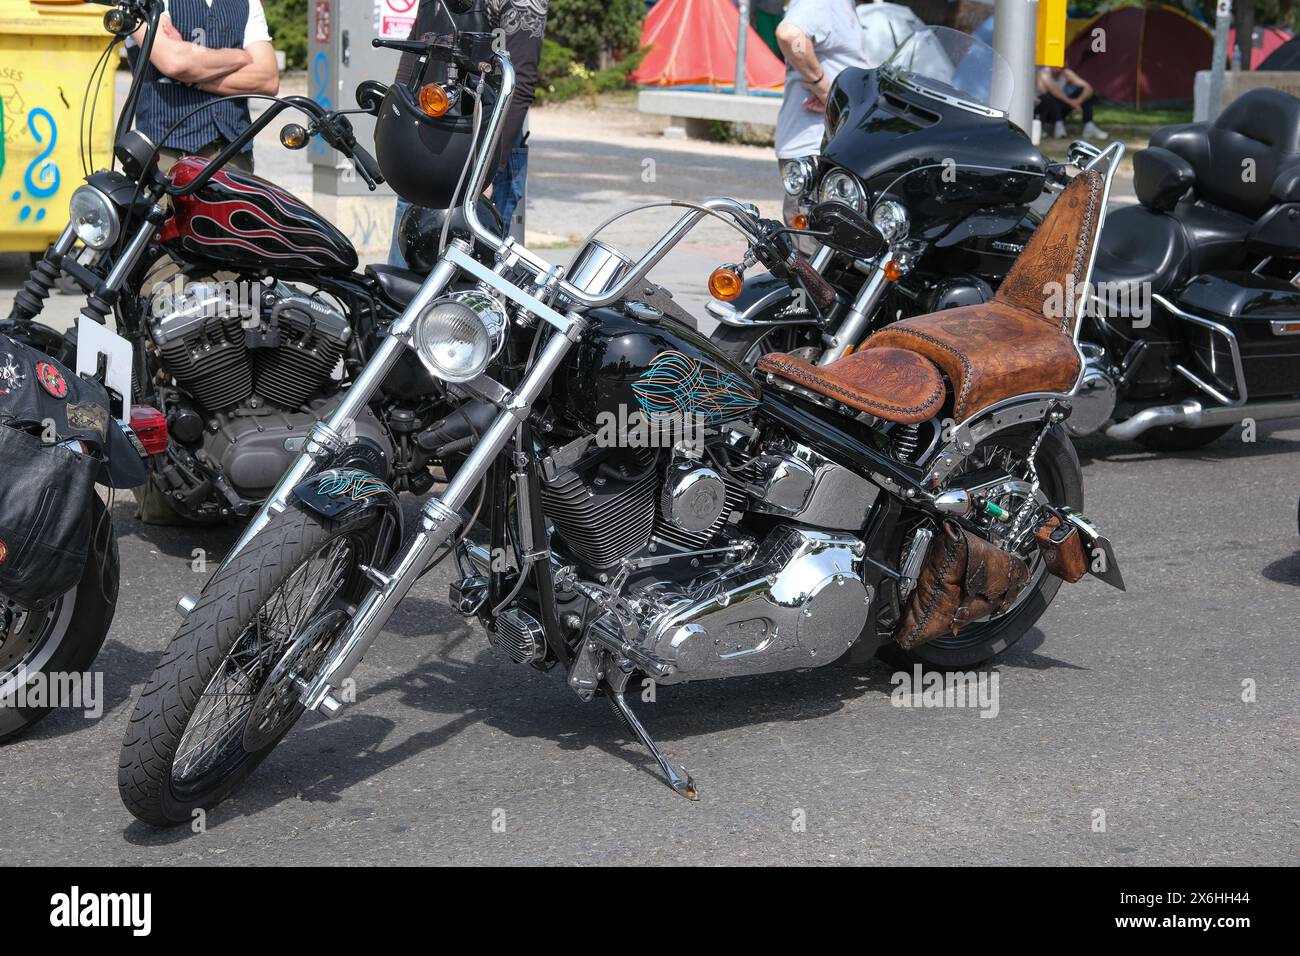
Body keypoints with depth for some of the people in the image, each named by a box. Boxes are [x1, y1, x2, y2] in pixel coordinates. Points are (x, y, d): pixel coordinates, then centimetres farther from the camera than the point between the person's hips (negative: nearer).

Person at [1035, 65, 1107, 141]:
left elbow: (1088, 88, -15)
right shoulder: (1043, 73, -19)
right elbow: (1052, 89, -40)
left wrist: (1078, 101, -33)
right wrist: (1070, 102, -41)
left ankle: (1089, 128, -17)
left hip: (1059, 110, 5)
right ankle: (1058, 126, -31)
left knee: (1083, 90, -10)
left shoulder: (1066, 73, -7)